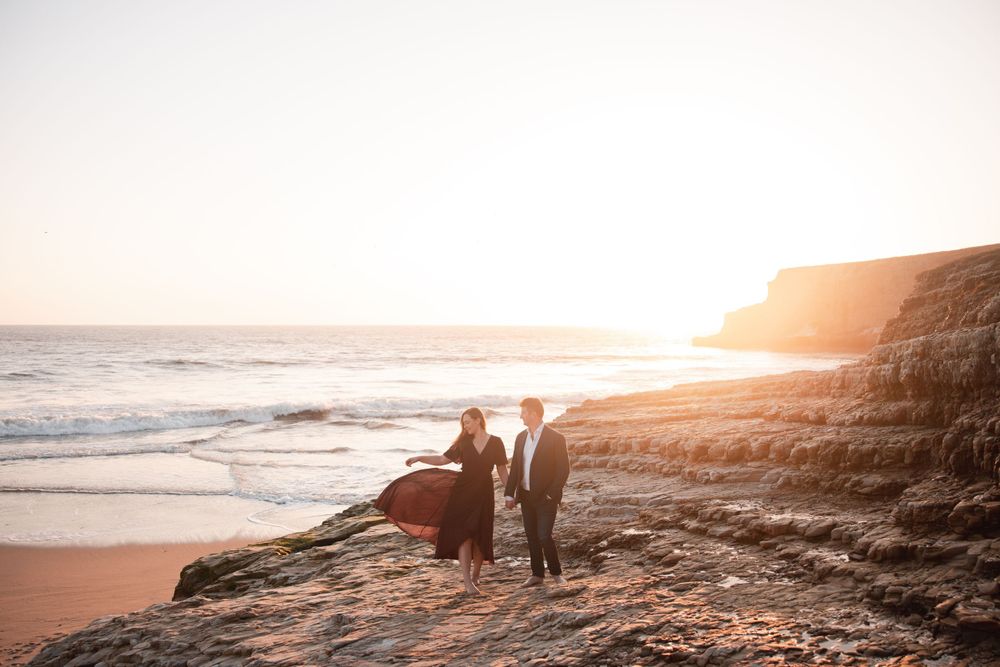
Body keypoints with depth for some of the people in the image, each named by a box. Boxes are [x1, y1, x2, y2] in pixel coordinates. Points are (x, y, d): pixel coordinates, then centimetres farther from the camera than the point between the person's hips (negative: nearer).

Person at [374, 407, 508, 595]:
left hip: (483, 494, -1)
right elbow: (442, 459, 10)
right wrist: (419, 458, 1)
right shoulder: (464, 442, 5)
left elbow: (502, 470, 3)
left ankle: (475, 576, 24)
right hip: (463, 491, 1)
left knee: (480, 536, 3)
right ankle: (468, 582, -15)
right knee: (463, 535, -11)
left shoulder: (495, 443, -1)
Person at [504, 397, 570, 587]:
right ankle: (537, 574, 21)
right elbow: (514, 467, 10)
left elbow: (563, 469, -11)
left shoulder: (555, 438, -11)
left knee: (544, 536, -10)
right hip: (526, 496, 6)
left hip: (545, 498, -6)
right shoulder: (521, 437, 8)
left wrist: (552, 495, -16)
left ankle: (556, 572, 10)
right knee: (532, 536, 10)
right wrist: (510, 494, 4)